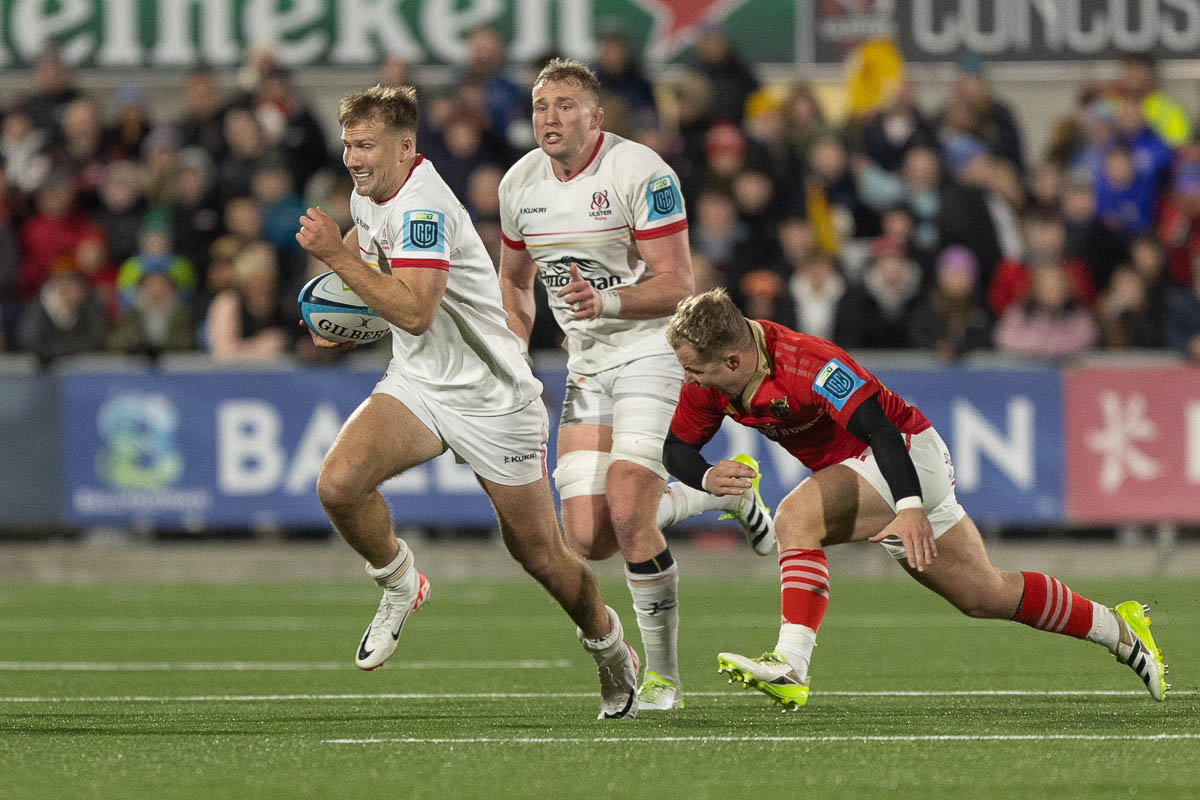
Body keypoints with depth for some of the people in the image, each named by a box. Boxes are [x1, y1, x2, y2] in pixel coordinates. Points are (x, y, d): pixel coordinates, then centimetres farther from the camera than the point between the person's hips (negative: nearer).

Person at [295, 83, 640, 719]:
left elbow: (415, 311, -34)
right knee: (338, 483, -22)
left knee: (541, 556, 4)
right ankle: (400, 584, 5)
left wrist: (336, 256, -31)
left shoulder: (423, 206, -24)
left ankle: (607, 645, 32)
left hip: (492, 398, -7)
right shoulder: (367, 193, 2)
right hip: (416, 385, 7)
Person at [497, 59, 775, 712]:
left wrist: (606, 301, -34)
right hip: (586, 364, 7)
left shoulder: (642, 173, -16)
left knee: (627, 515, -21)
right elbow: (514, 278, 20)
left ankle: (663, 672, -5)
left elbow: (677, 284, -18)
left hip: (653, 348, -7)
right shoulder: (520, 184, 4)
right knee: (587, 538, -4)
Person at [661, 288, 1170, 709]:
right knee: (983, 595, 15)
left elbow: (877, 425, -38)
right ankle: (1117, 628, 30)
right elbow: (676, 448, 1)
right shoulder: (705, 384, -8)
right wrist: (707, 477, -23)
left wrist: (910, 507, -49)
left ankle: (790, 668, -33)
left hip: (907, 451, -9)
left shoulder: (804, 363, -32)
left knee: (797, 517, -31)